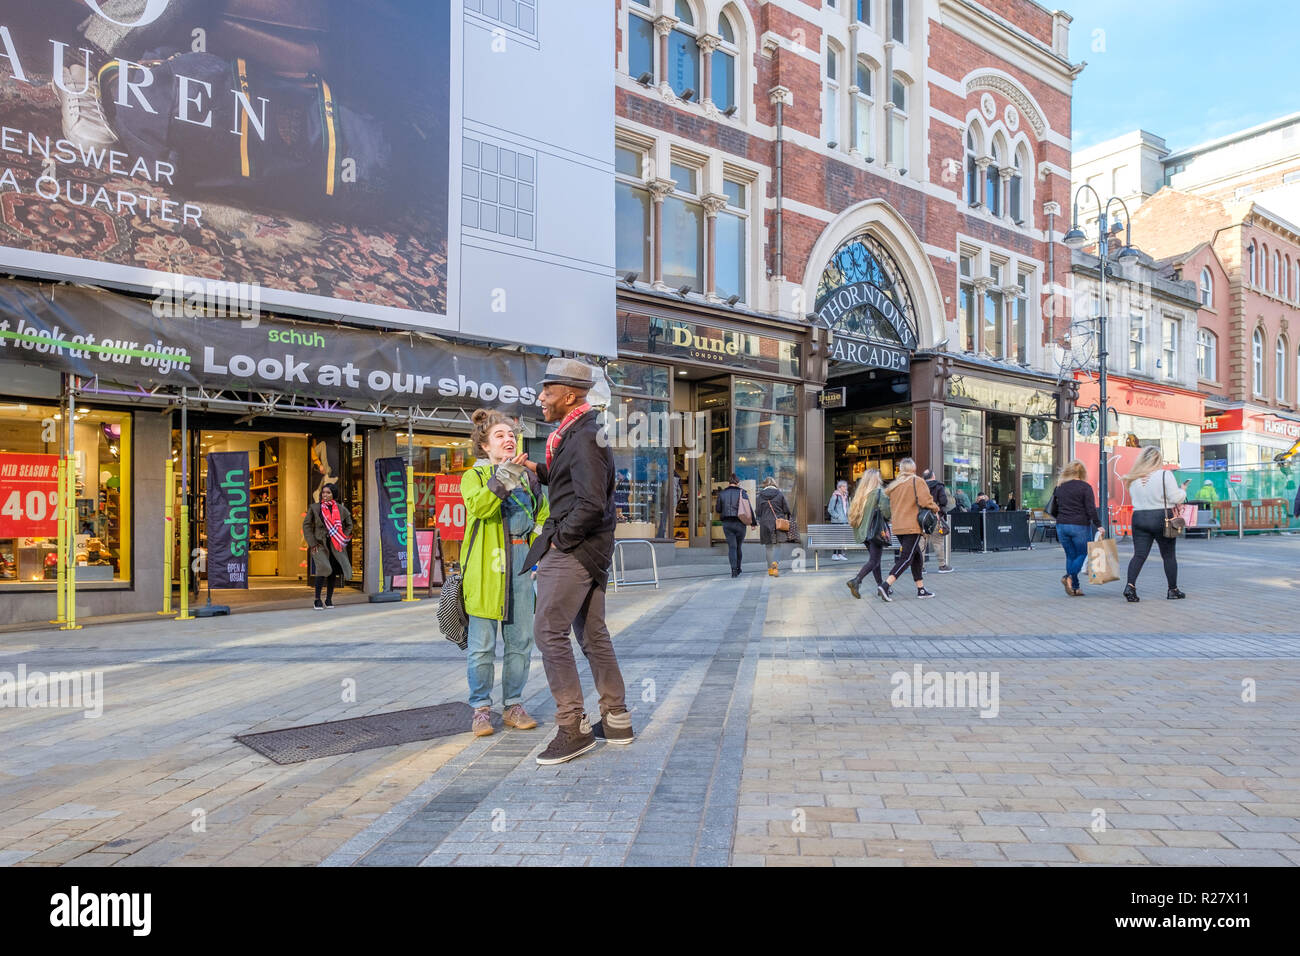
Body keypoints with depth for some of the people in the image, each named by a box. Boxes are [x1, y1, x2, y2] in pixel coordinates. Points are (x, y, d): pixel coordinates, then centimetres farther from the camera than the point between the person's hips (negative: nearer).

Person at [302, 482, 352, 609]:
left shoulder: (340, 509, 6)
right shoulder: (314, 507, 1)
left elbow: (349, 525, 19)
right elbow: (306, 525, 3)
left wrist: (343, 539, 8)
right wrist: (312, 543, -4)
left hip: (335, 546, 3)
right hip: (320, 544, -3)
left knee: (333, 572, 3)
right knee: (324, 569, -19)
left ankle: (329, 600, 17)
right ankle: (317, 600, -9)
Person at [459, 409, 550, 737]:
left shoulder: (525, 475, 19)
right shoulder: (475, 475, 5)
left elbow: (543, 516, 14)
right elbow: (477, 506, -18)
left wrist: (533, 485, -2)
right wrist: (503, 478, -28)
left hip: (521, 563, 5)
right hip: (486, 564, -4)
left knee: (520, 639, 8)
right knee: (483, 642, -2)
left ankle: (513, 705, 20)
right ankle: (481, 708, 12)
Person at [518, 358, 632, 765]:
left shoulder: (583, 438, -16)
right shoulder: (580, 433, 16)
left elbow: (591, 503, -23)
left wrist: (559, 540, -14)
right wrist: (538, 469, 11)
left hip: (573, 549, -11)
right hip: (590, 549, 11)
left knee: (549, 631, -7)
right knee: (592, 634, 14)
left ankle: (572, 728, -1)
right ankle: (616, 720, 23)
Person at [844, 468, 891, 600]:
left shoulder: (860, 493, 9)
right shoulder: (879, 492, -9)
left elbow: (853, 512, 10)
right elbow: (886, 511, -18)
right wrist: (887, 517, 1)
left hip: (863, 531, 7)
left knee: (873, 558, 16)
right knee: (874, 560, -6)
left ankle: (880, 585, 21)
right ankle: (855, 581, -22)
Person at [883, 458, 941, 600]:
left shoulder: (894, 485, 14)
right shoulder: (917, 482, -5)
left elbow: (891, 506, 18)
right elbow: (925, 501, -15)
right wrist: (935, 509, 3)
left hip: (898, 527, 7)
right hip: (913, 526, -7)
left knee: (917, 556, 16)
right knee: (906, 558, -7)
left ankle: (921, 589, 19)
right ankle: (887, 585, -19)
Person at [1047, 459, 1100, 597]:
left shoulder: (1060, 487, 9)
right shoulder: (1085, 487, -6)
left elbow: (1052, 510, 12)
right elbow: (1091, 509, -12)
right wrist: (1098, 525, -6)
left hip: (1062, 526, 5)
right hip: (1080, 526, -4)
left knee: (1071, 556, 10)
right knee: (1082, 554, 6)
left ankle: (1074, 588, 7)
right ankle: (1069, 576, -17)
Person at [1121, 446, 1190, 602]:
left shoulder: (1134, 478, 6)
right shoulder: (1165, 475, -9)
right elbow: (1176, 498, -9)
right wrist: (1183, 490, 10)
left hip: (1139, 517, 3)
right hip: (1162, 518, -3)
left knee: (1139, 554, 1)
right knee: (1169, 556, 10)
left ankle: (1130, 585, -16)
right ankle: (1173, 590, 19)